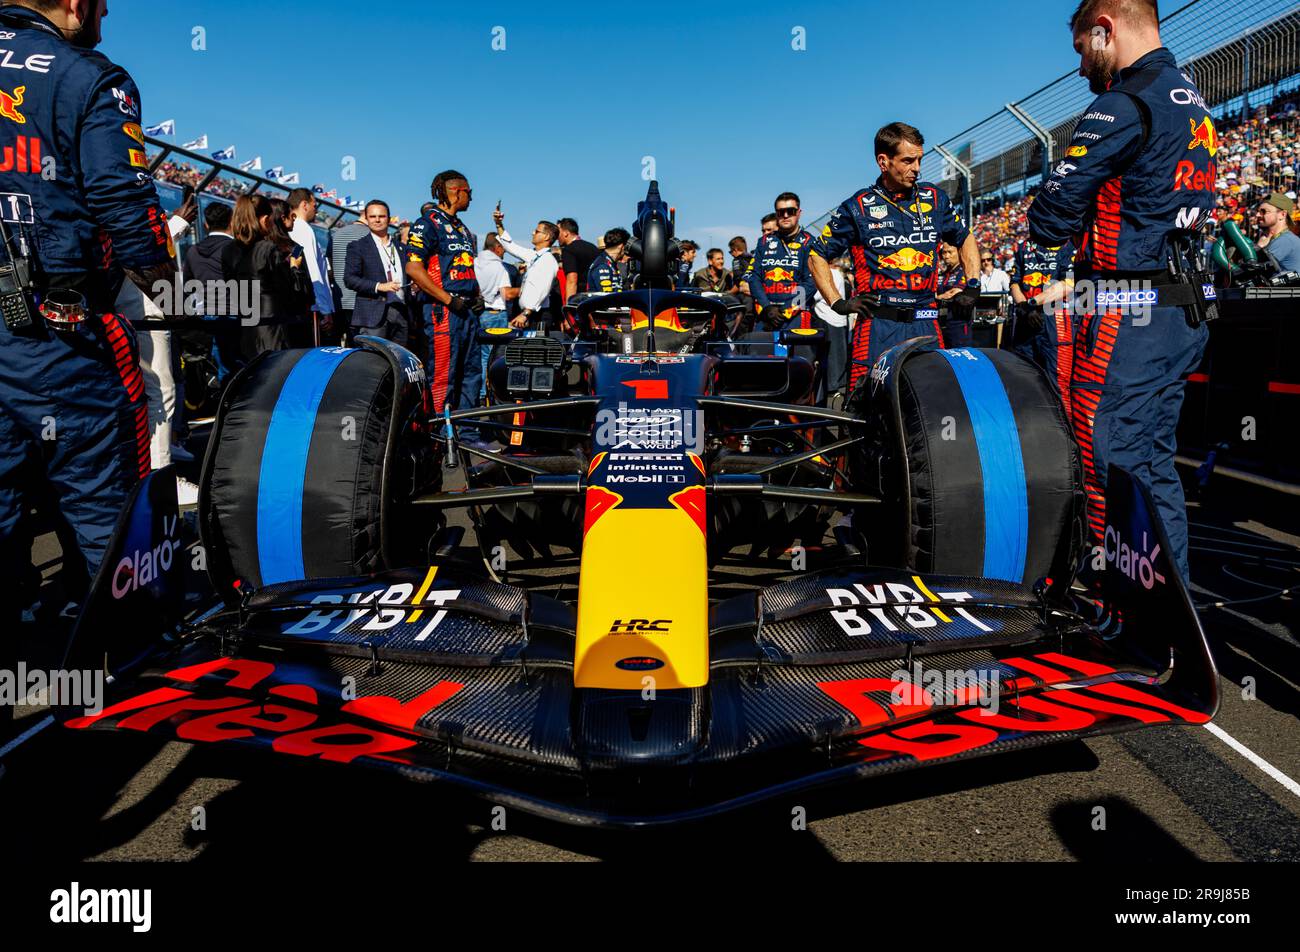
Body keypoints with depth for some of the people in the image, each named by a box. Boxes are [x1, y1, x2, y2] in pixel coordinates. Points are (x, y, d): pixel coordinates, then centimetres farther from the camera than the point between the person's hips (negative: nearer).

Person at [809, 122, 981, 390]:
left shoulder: (934, 198, 13)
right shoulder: (858, 207, 3)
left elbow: (965, 239, 28)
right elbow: (817, 256, 10)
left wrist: (972, 286, 17)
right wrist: (837, 302, 0)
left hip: (926, 323, 3)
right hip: (878, 325, -3)